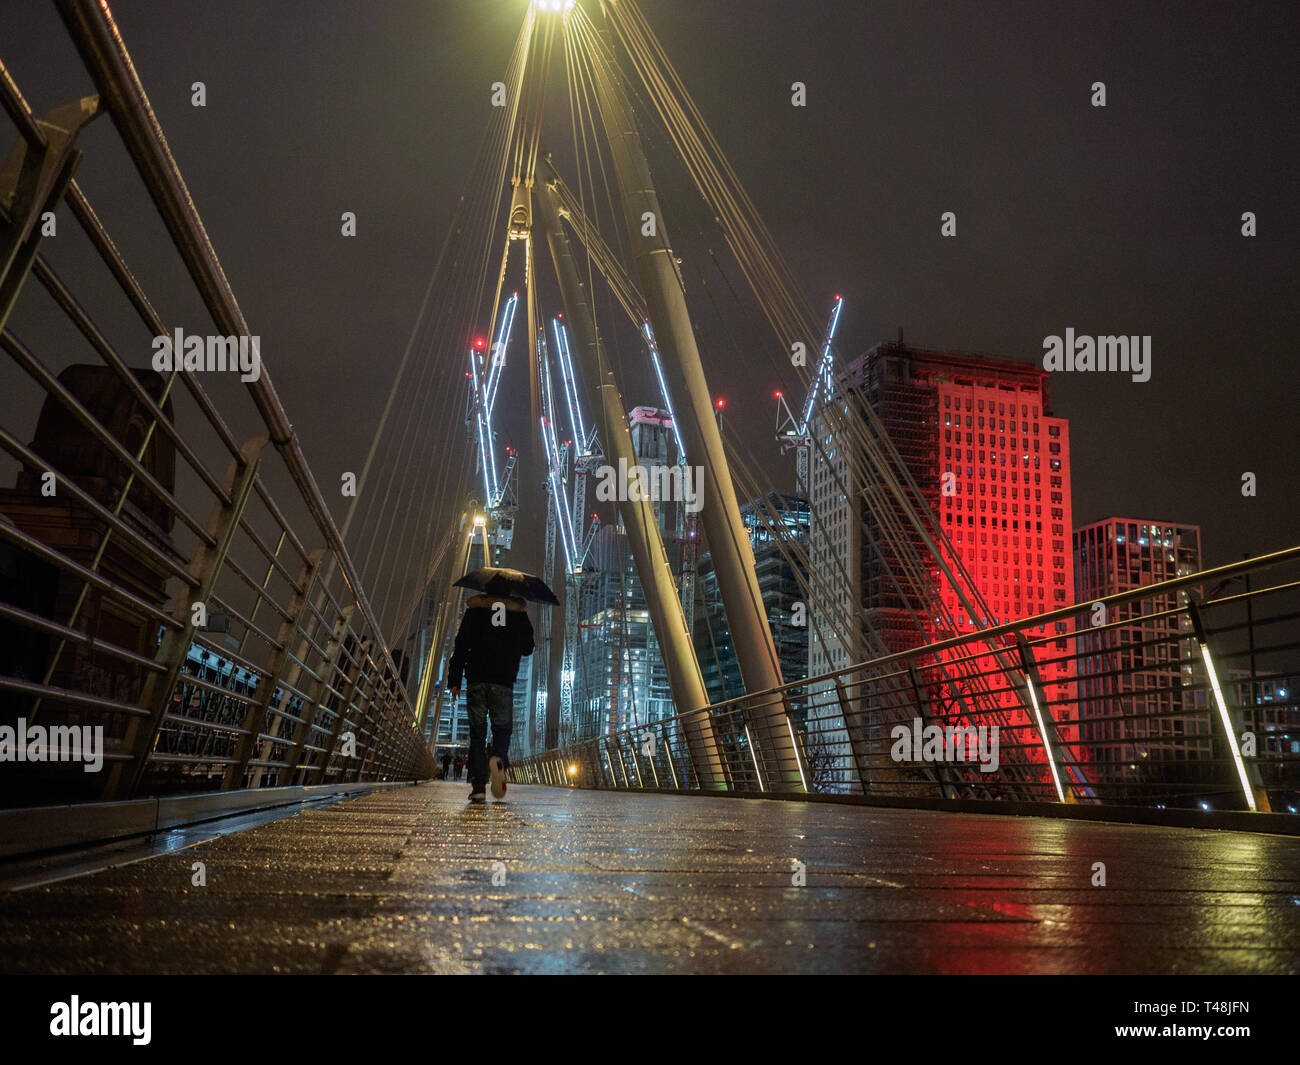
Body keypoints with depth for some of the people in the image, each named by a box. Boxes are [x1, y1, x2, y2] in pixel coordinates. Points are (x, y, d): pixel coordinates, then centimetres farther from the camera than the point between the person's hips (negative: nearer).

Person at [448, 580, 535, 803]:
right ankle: (498, 760, -28)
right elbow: (528, 648, 17)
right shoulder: (518, 613, 10)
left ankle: (478, 786, -3)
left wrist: (455, 680, 3)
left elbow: (461, 646, 3)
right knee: (502, 730, 5)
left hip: (477, 680, 0)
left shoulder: (474, 610, 9)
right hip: (504, 682, 0)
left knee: (477, 734, 4)